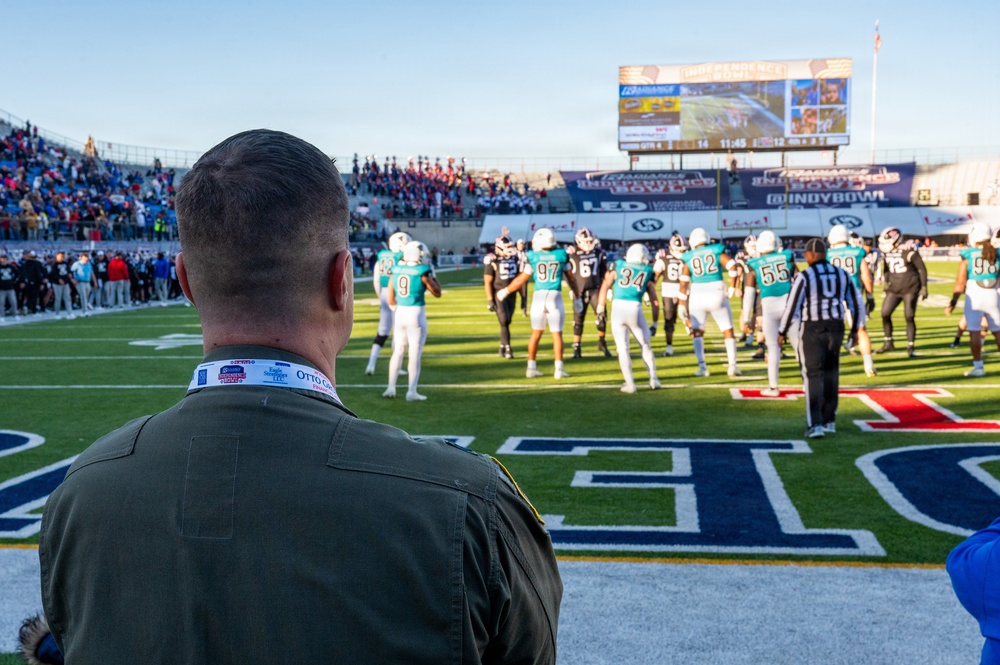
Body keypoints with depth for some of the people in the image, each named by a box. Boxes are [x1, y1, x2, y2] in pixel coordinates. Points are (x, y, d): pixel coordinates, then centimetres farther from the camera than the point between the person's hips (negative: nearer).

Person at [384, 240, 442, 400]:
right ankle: (411, 392, 2)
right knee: (415, 354, 1)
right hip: (416, 314, -5)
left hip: (400, 313, 5)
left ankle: (391, 388, 17)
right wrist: (432, 275, 9)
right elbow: (437, 293, 0)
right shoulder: (422, 272, -13)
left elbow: (391, 300, 8)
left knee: (398, 351, 16)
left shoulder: (396, 270, 2)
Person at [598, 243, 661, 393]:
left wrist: (600, 308, 9)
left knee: (622, 348, 6)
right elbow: (654, 300, 17)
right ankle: (653, 378, 16)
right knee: (645, 345, 18)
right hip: (635, 309, 0)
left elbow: (604, 287, 6)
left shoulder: (617, 266, 13)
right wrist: (655, 323, 23)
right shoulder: (647, 272, 15)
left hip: (618, 308, 0)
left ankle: (630, 383, 2)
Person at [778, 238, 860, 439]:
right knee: (830, 374, 15)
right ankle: (829, 421, 24)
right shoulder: (842, 275, 7)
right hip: (836, 328, 5)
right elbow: (855, 305, 13)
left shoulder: (804, 276, -9)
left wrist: (782, 332, 2)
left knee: (813, 376, -1)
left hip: (812, 329, -5)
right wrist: (854, 329, 26)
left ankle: (815, 425, -7)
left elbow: (792, 307, -9)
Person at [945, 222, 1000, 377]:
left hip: (974, 296, -3)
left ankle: (978, 366, 1)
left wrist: (953, 303, -2)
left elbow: (960, 283, -7)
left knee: (974, 332, 1)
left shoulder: (968, 256, -7)